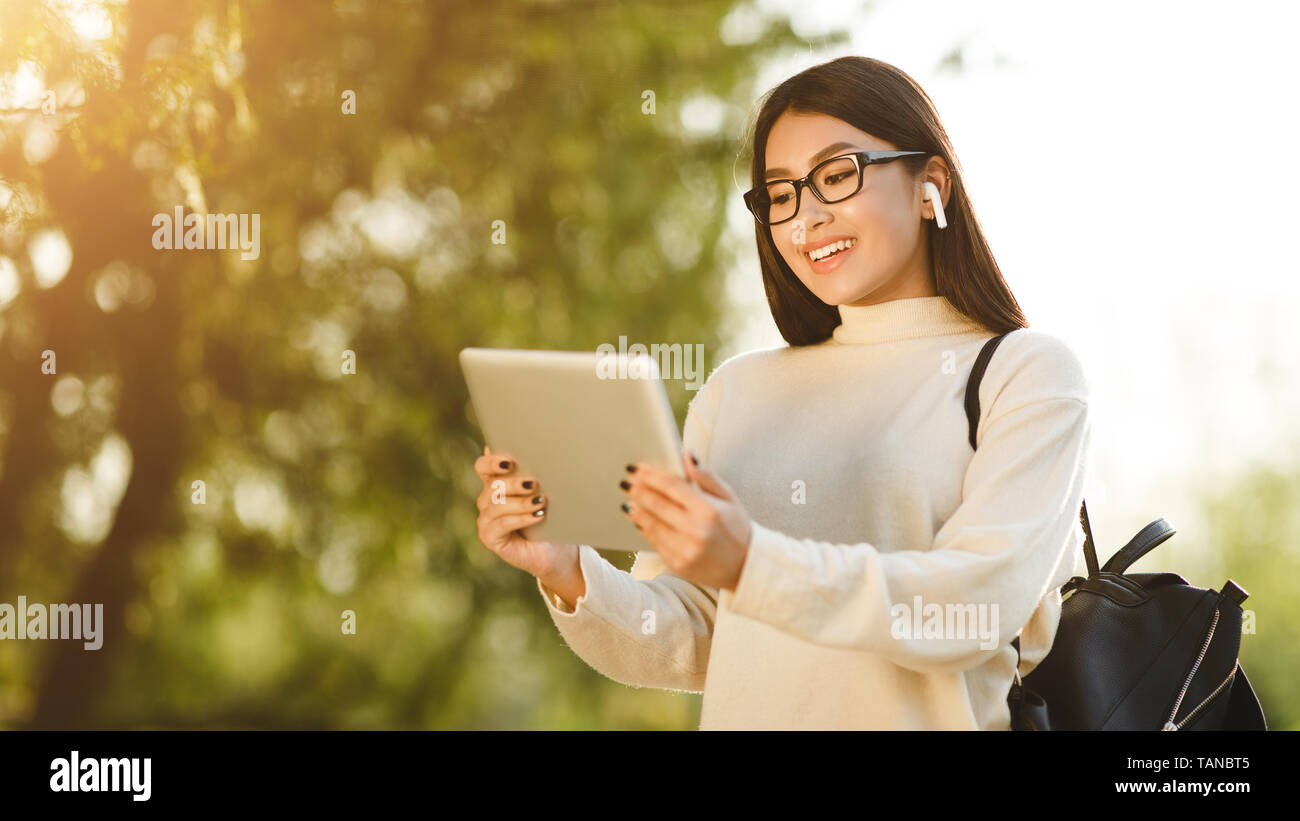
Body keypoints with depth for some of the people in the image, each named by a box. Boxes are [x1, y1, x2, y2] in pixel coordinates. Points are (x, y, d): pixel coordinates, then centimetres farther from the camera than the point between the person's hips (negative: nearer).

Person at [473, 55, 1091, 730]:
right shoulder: (738, 390, 15)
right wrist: (568, 576, -6)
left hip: (925, 721, -3)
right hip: (744, 715, 3)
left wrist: (752, 566, -22)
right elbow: (687, 644, 12)